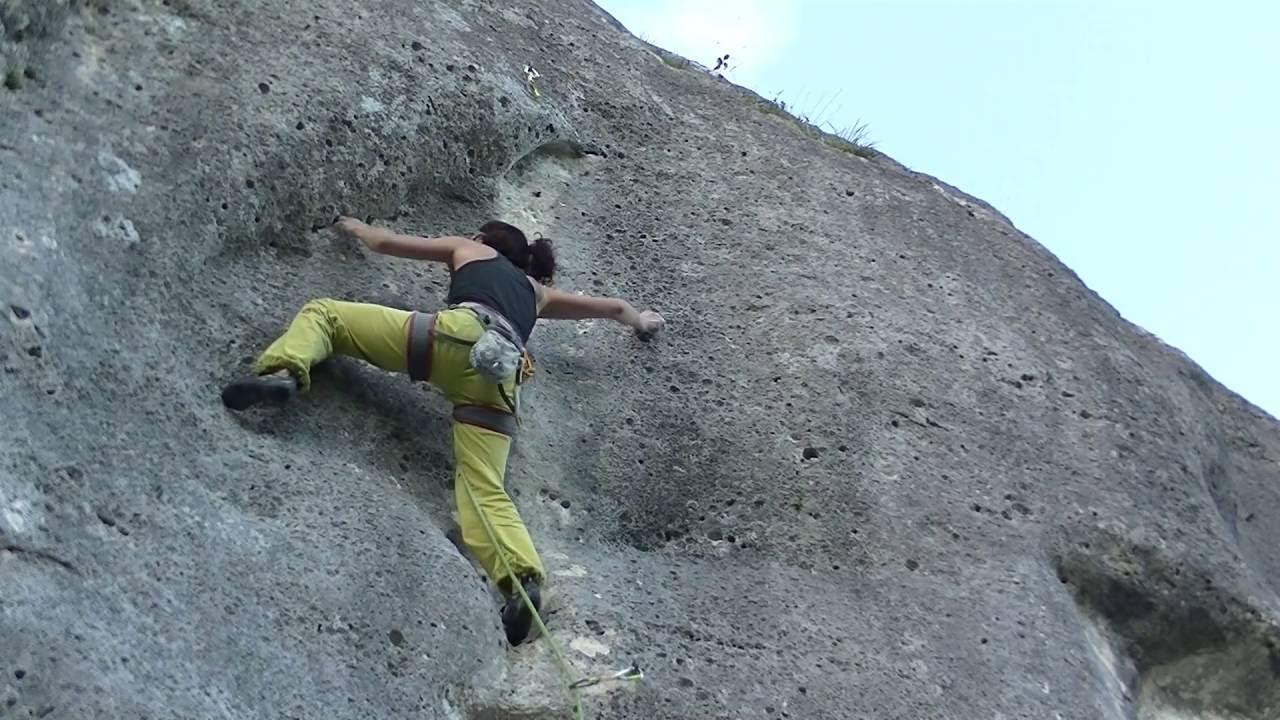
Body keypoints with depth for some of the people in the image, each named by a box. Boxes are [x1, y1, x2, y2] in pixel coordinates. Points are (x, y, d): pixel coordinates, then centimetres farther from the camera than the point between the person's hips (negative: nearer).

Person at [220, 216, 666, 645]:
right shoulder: (538, 293, 42)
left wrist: (356, 228, 60)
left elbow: (386, 243, 39)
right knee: (485, 490, -6)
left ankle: (283, 372, -21)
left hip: (458, 338, -3)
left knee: (322, 313, 10)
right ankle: (523, 579, -33)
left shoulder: (469, 250, 34)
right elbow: (614, 307, 53)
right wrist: (640, 320, 74)